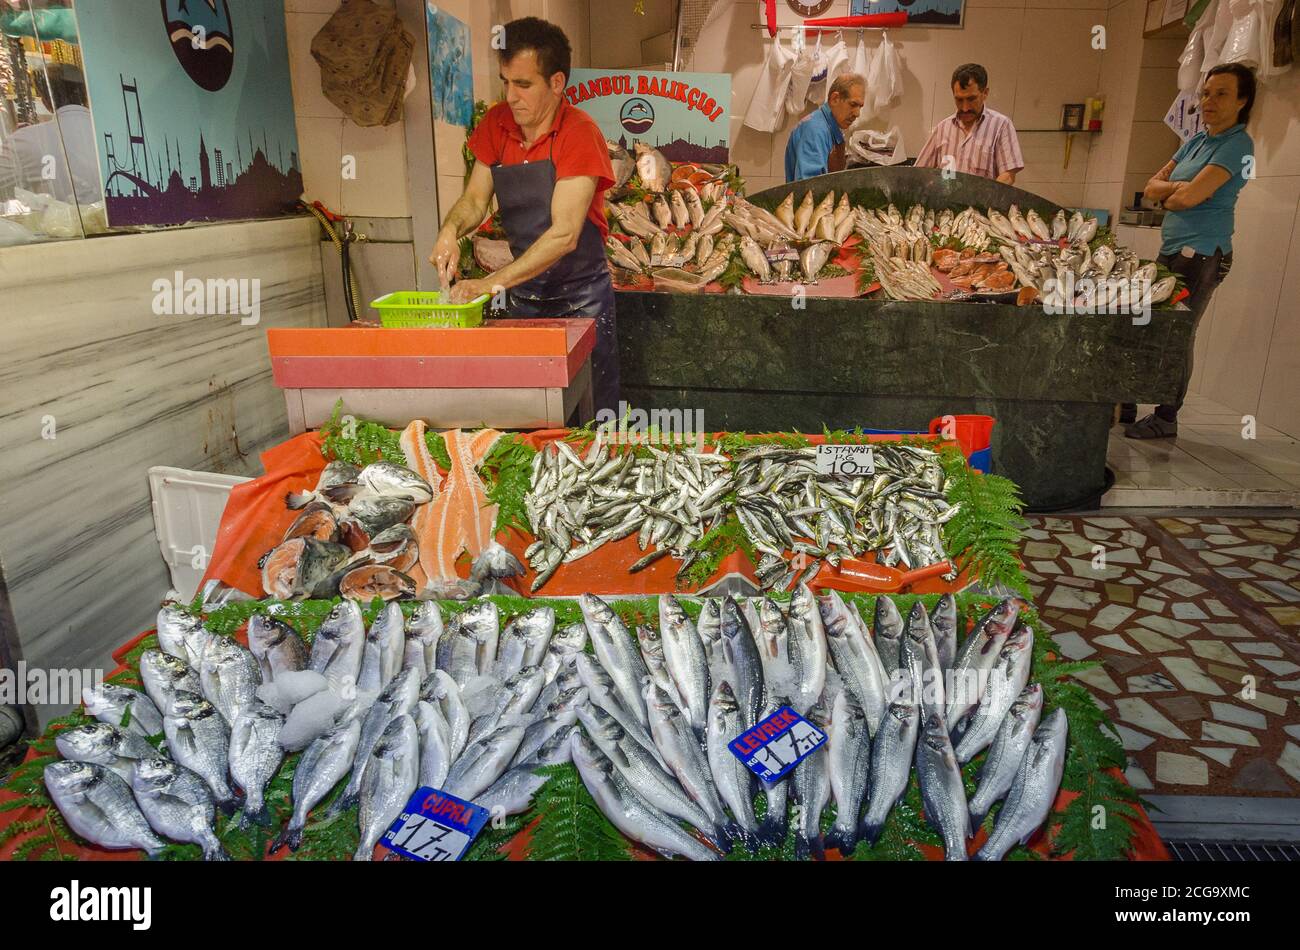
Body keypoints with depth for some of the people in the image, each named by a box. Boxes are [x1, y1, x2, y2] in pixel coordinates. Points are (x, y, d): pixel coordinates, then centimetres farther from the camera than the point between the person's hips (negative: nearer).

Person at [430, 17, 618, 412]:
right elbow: (474, 200, 6)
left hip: (580, 295, -5)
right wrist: (450, 229, -17)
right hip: (523, 295, 5)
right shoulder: (497, 124, 1)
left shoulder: (580, 134, -17)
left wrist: (493, 284, -30)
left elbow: (564, 235, -25)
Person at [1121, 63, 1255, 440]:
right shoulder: (1196, 141, 16)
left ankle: (1166, 419, 7)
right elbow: (1152, 187, 12)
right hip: (1172, 249, 8)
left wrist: (1169, 194, 2)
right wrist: (1177, 188, -7)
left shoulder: (1238, 144, -9)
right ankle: (1126, 406, 16)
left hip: (1202, 253, -8)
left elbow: (1190, 197, -18)